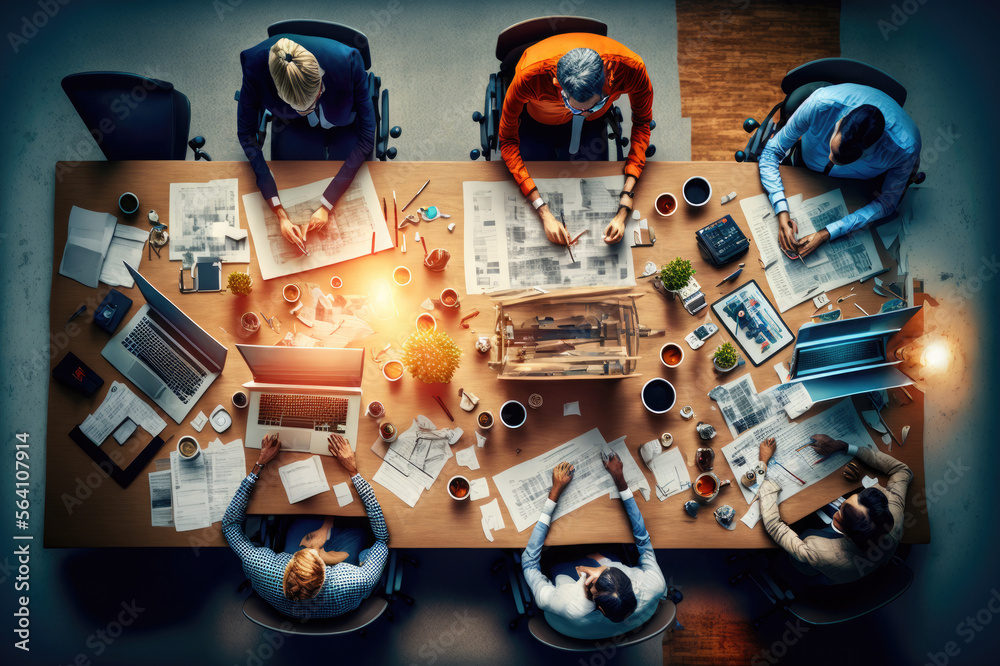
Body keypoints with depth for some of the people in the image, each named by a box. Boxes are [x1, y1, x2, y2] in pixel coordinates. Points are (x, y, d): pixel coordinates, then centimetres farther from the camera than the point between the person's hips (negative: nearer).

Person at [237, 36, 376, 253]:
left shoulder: (348, 63, -41)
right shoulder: (256, 65, -36)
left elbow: (367, 137, -32)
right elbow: (246, 132, -23)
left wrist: (327, 205, -36)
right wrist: (280, 214, -32)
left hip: (345, 127, -1)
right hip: (295, 128, 1)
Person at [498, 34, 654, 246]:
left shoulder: (630, 68, -39)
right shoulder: (530, 76, -45)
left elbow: (642, 122, -20)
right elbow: (508, 140, -31)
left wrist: (623, 209, -31)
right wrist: (544, 213, -41)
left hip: (592, 126, 2)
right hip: (536, 120, -1)